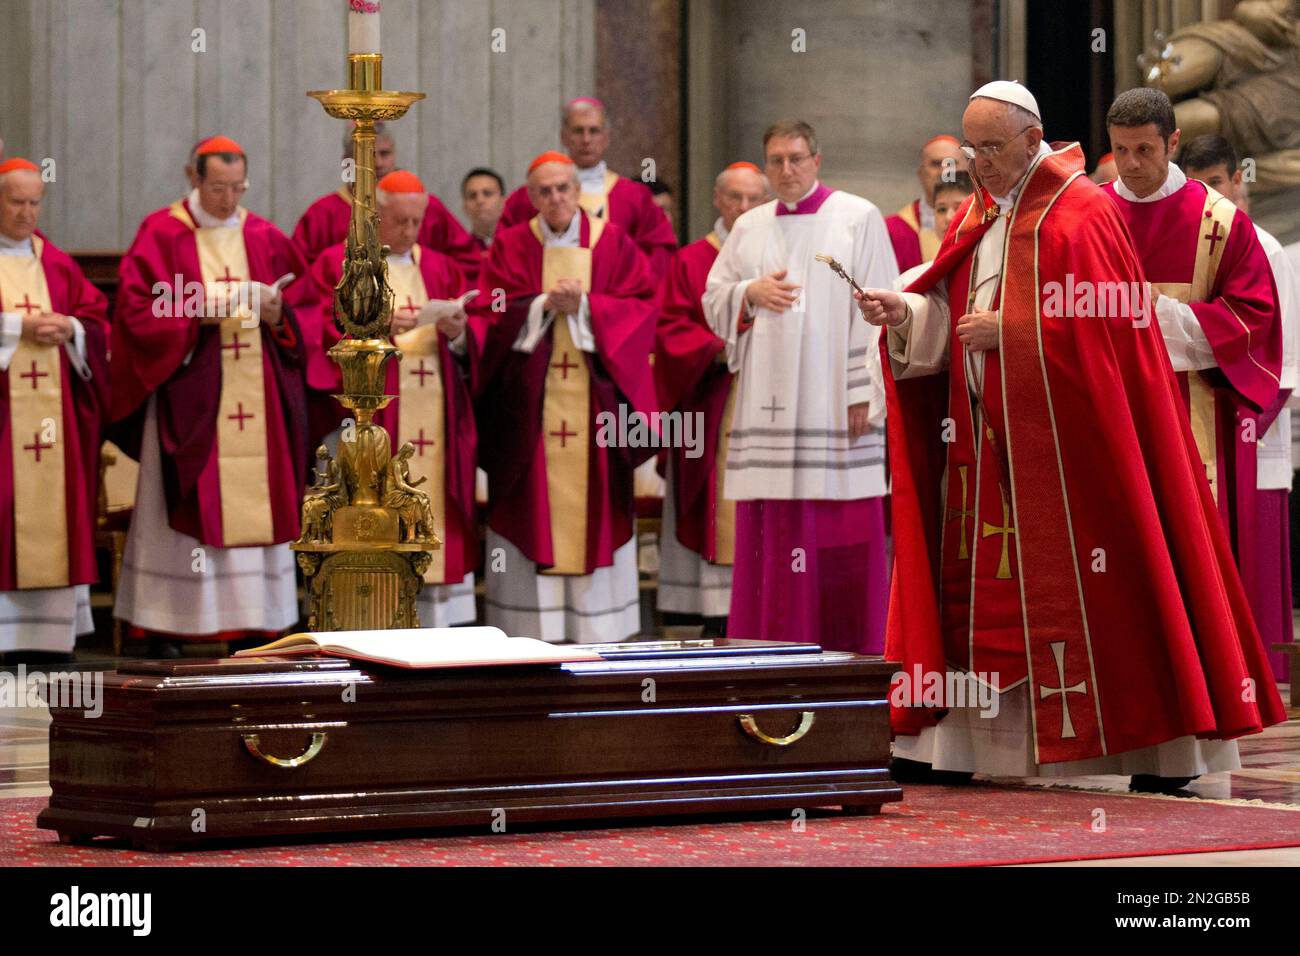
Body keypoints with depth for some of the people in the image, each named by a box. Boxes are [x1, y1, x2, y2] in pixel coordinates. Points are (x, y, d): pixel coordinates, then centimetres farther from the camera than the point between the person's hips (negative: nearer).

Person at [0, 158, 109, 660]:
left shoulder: (57, 264, 15)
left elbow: (98, 320, 13)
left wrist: (70, 329, -7)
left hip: (52, 408, 5)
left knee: (50, 509, 2)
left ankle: (46, 627, 6)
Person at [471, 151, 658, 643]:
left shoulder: (613, 243, 6)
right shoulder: (511, 246, 5)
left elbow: (641, 306, -1)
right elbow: (490, 312, -2)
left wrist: (585, 305, -12)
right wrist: (546, 304, -14)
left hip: (593, 394, 0)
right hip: (529, 395, 0)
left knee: (591, 499, 0)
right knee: (535, 502, -3)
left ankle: (596, 624, 4)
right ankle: (533, 626, 0)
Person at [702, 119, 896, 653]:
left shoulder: (858, 218, 2)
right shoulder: (749, 228, 15)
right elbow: (712, 301, 17)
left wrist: (865, 393, -10)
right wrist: (751, 293, -5)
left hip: (831, 403, -4)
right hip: (767, 404, 4)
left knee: (842, 538, -5)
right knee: (769, 533, 1)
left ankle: (849, 647, 0)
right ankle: (773, 648, 5)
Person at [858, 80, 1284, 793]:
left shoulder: (1081, 216, -10)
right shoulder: (978, 216, 14)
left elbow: (1098, 328, -16)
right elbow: (949, 316, 13)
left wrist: (1007, 331, -18)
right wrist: (905, 314, -6)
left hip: (1064, 440, -7)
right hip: (986, 444, 7)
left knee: (1091, 591, -5)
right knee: (972, 581, 5)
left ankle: (1161, 747, 2)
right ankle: (951, 744, 9)